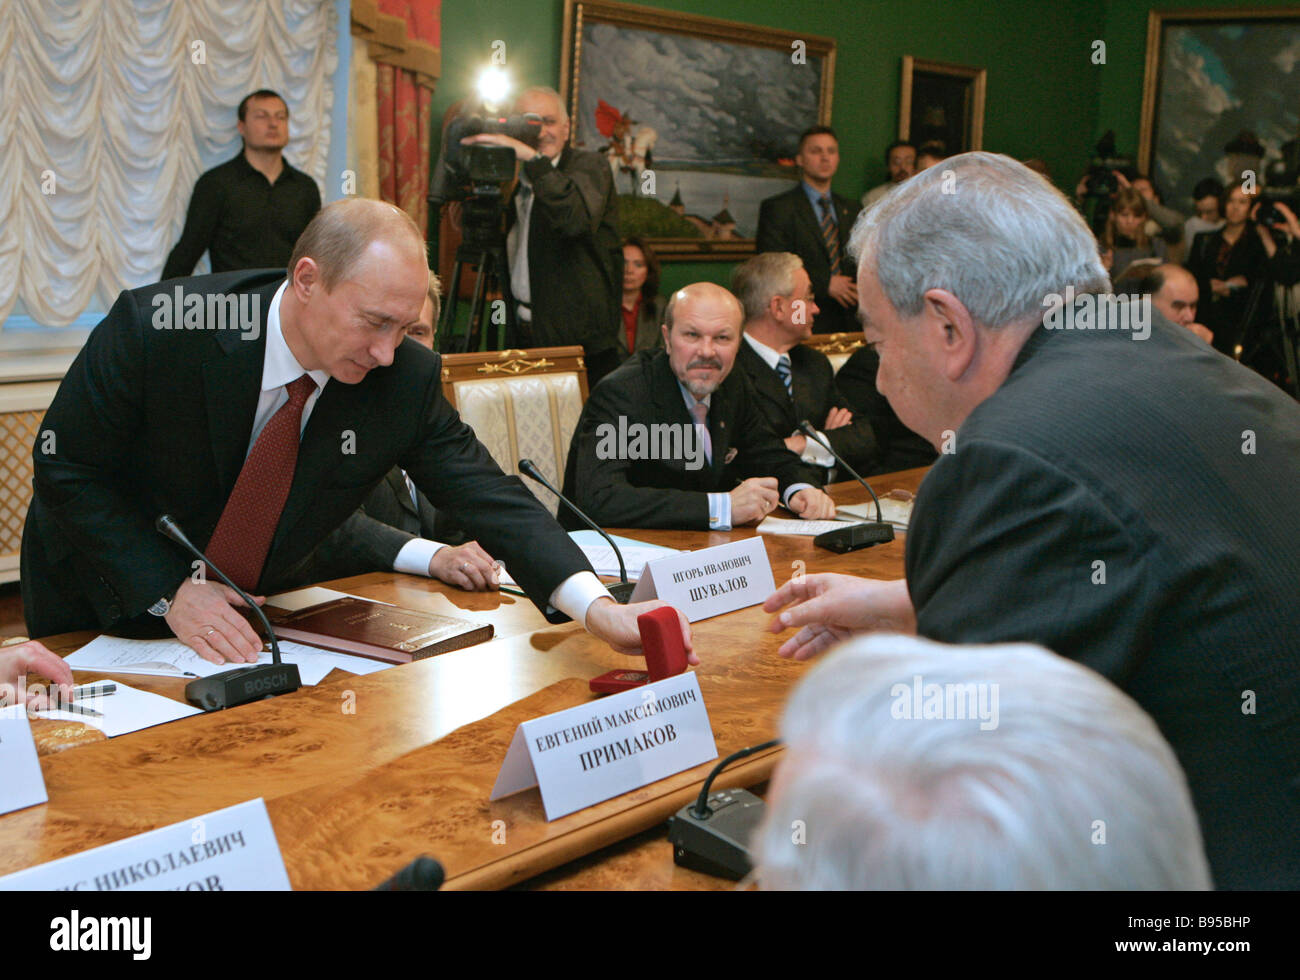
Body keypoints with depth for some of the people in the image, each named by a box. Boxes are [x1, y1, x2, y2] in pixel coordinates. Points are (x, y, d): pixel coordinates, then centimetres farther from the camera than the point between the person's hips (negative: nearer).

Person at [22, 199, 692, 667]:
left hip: (243, 615, 3)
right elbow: (66, 468, -18)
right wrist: (168, 591, -28)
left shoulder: (405, 379, -19)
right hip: (104, 602, -3)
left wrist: (598, 608, -34)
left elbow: (488, 497, -20)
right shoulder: (155, 328, -28)